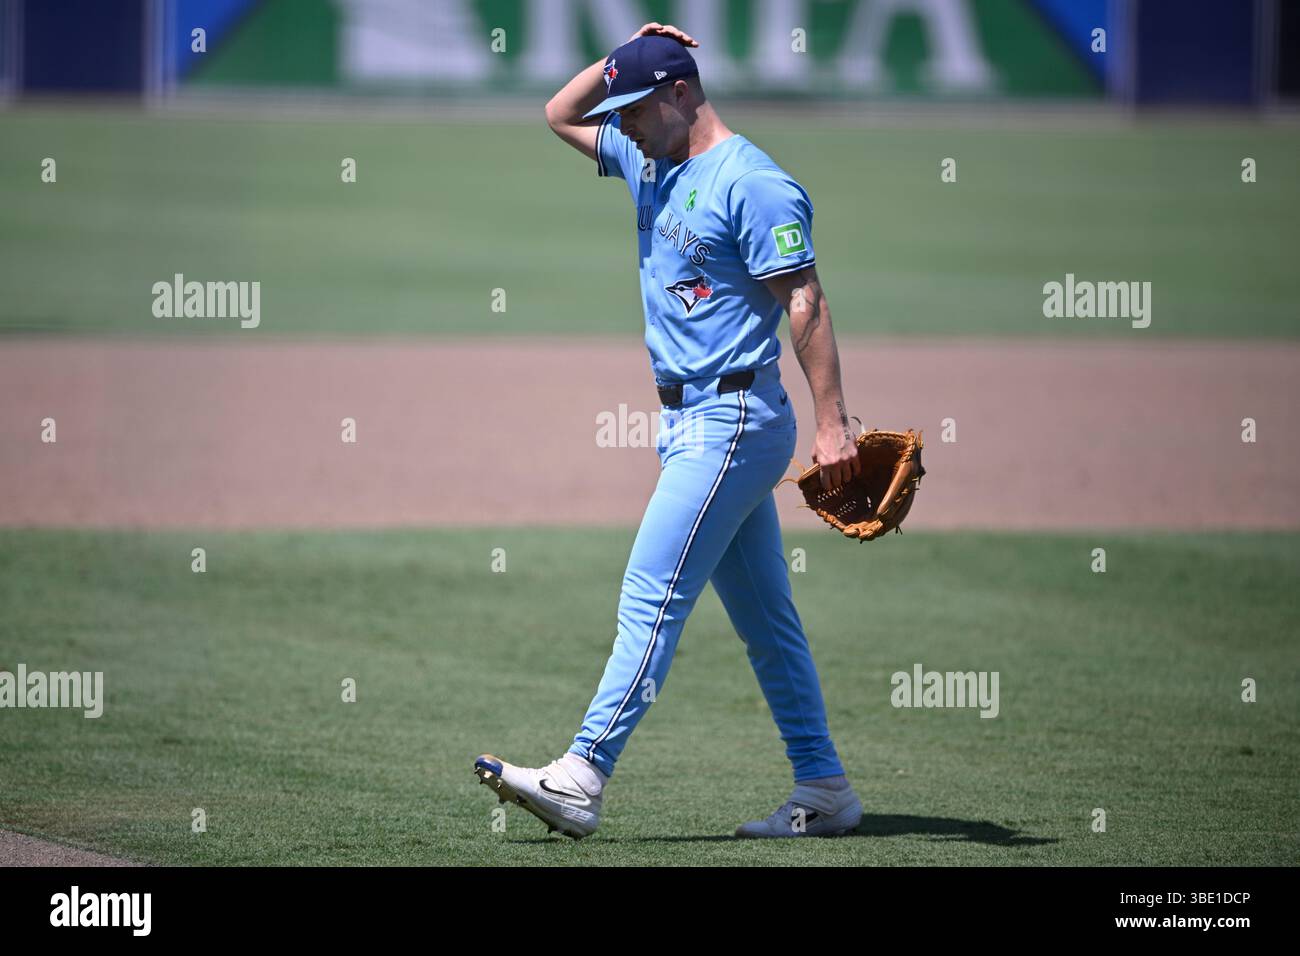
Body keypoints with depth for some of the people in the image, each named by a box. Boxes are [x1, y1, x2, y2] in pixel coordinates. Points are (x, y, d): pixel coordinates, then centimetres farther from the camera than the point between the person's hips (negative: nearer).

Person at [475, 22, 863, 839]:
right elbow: (561, 116, 28)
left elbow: (808, 301, -18)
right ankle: (825, 793, 12)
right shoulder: (650, 163, 14)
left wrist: (833, 424, -24)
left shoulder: (751, 182, -14)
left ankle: (581, 782, -17)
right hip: (693, 423, 10)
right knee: (765, 618, 9)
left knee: (651, 601, -13)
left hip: (731, 422, -10)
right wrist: (623, 58, 11)